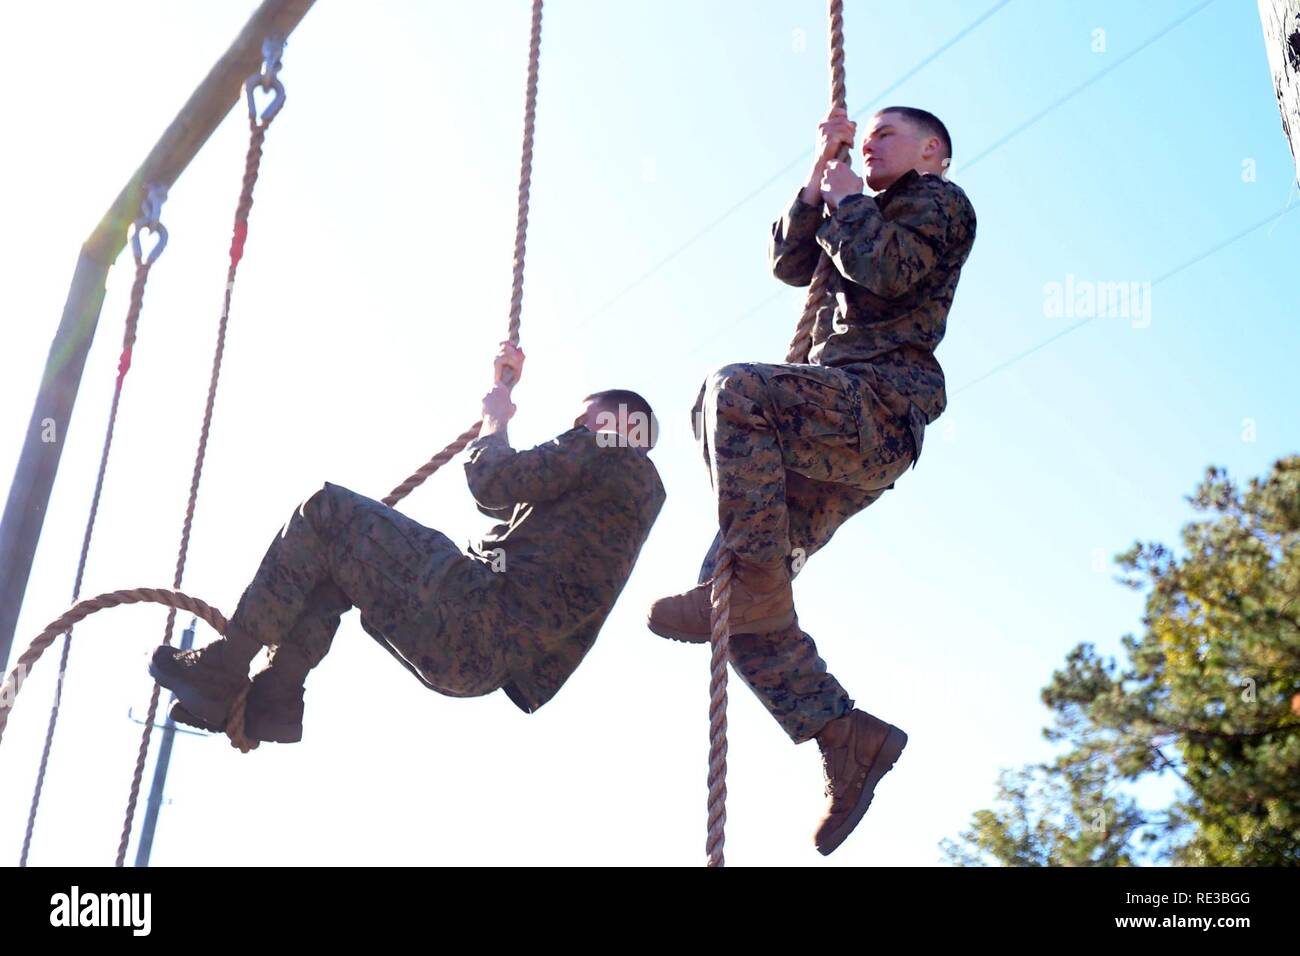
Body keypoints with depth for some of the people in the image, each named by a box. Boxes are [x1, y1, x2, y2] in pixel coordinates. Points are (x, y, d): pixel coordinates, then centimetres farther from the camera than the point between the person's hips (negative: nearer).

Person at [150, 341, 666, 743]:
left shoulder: (611, 455, 1)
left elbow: (493, 484, -12)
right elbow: (502, 498, 35)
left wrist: (495, 420, 9)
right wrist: (503, 392, 36)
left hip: (476, 617, -10)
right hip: (483, 662, 10)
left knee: (325, 511, -3)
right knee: (334, 556, 22)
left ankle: (222, 669, -3)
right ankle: (276, 694, 4)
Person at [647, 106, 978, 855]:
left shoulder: (942, 203, 10)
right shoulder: (864, 220, 35)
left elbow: (884, 270, -10)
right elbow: (791, 263, 19)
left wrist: (847, 200, 5)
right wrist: (821, 173, 14)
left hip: (881, 406, -8)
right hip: (835, 421, 8)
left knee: (736, 389, -35)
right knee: (739, 598, -6)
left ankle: (756, 581, -35)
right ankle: (849, 736, -7)